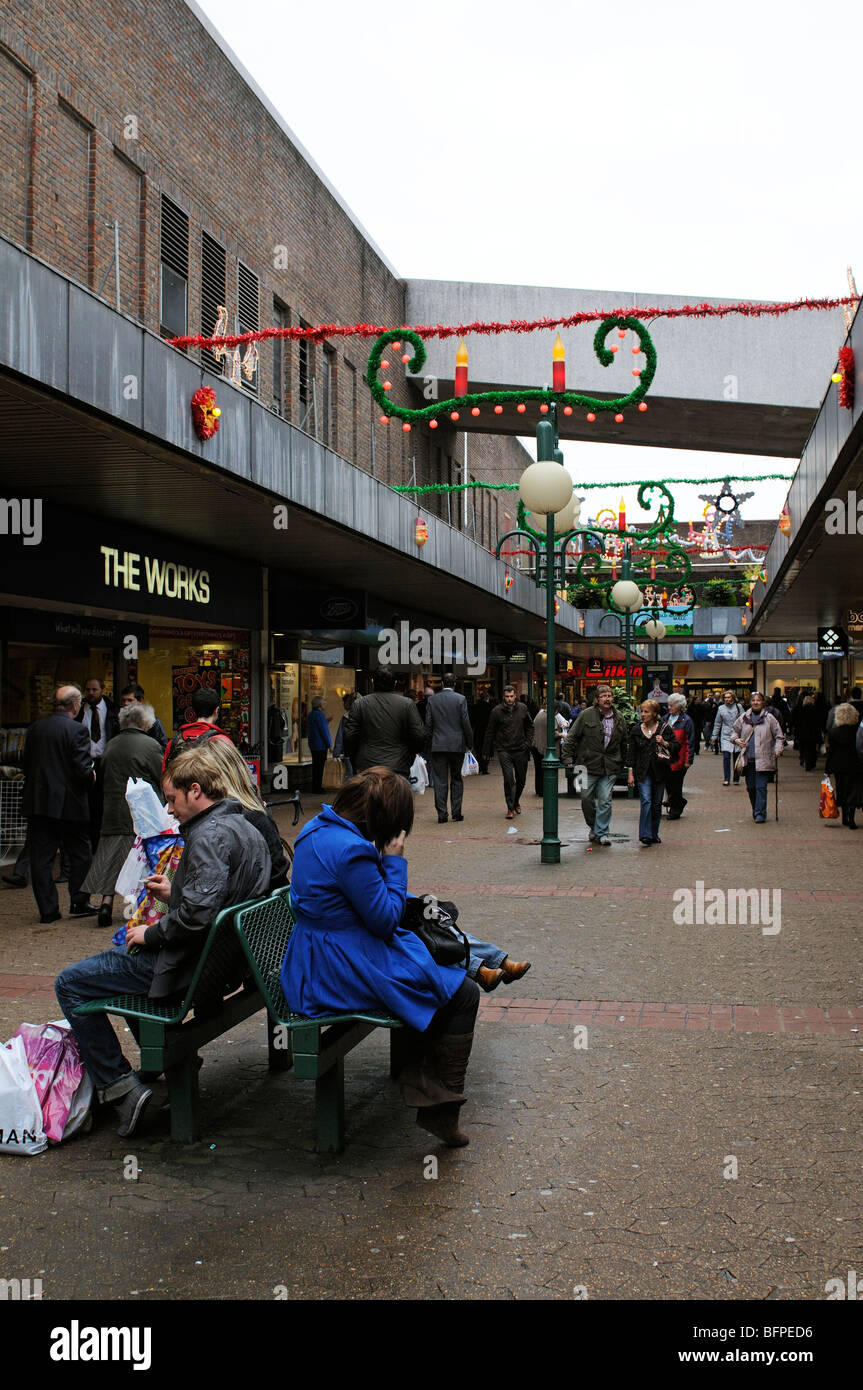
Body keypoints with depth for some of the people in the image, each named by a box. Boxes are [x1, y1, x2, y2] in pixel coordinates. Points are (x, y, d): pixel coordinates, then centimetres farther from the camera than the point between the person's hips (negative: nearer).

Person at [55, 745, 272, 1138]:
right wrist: (173, 893, 12)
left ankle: (121, 1088, -5)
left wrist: (151, 934, -16)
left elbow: (198, 914, -32)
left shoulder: (209, 835, -22)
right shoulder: (245, 828, 9)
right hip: (227, 958, 10)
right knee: (121, 954, 33)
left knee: (70, 984, -2)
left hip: (193, 965, -10)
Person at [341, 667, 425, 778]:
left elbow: (348, 737, 2)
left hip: (367, 769, 1)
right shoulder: (408, 704, 0)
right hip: (399, 769, 0)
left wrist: (356, 762, 15)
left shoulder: (359, 704, 2)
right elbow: (419, 737, -1)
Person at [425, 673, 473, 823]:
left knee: (440, 781, 2)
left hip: (438, 745, 1)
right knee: (456, 779, 10)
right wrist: (470, 743, 6)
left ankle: (442, 815, 0)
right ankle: (456, 812, 9)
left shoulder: (432, 699, 1)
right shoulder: (460, 699, -4)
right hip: (457, 745, 0)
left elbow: (428, 724, 2)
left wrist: (428, 744, 10)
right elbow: (466, 723, -5)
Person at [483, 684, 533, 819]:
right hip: (504, 750, -3)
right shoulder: (497, 711, -5)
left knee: (521, 779, 12)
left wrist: (528, 742, 5)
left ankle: (516, 801, 38)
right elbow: (490, 732, 1)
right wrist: (486, 751, 3)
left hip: (520, 750, 3)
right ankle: (510, 808, -3)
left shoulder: (522, 708, 2)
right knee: (509, 779, -13)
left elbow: (530, 726, 16)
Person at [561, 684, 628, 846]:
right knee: (586, 798, 4)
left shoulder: (619, 719, 8)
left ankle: (601, 833, 5)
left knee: (605, 801, -3)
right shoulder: (586, 715, -2)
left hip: (610, 767, 1)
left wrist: (622, 764, 17)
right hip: (589, 765, -1)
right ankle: (593, 826, 27)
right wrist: (568, 758, -6)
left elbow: (624, 743, 18)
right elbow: (571, 737, 0)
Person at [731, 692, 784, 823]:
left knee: (761, 787, -7)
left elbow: (779, 736, 6)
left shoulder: (769, 718, 2)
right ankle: (756, 811, 25)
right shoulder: (743, 718, 10)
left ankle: (760, 814, -3)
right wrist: (736, 739, -1)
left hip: (763, 759, -3)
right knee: (751, 787, 8)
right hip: (748, 758, 3)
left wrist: (778, 750, -9)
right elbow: (735, 732, 20)